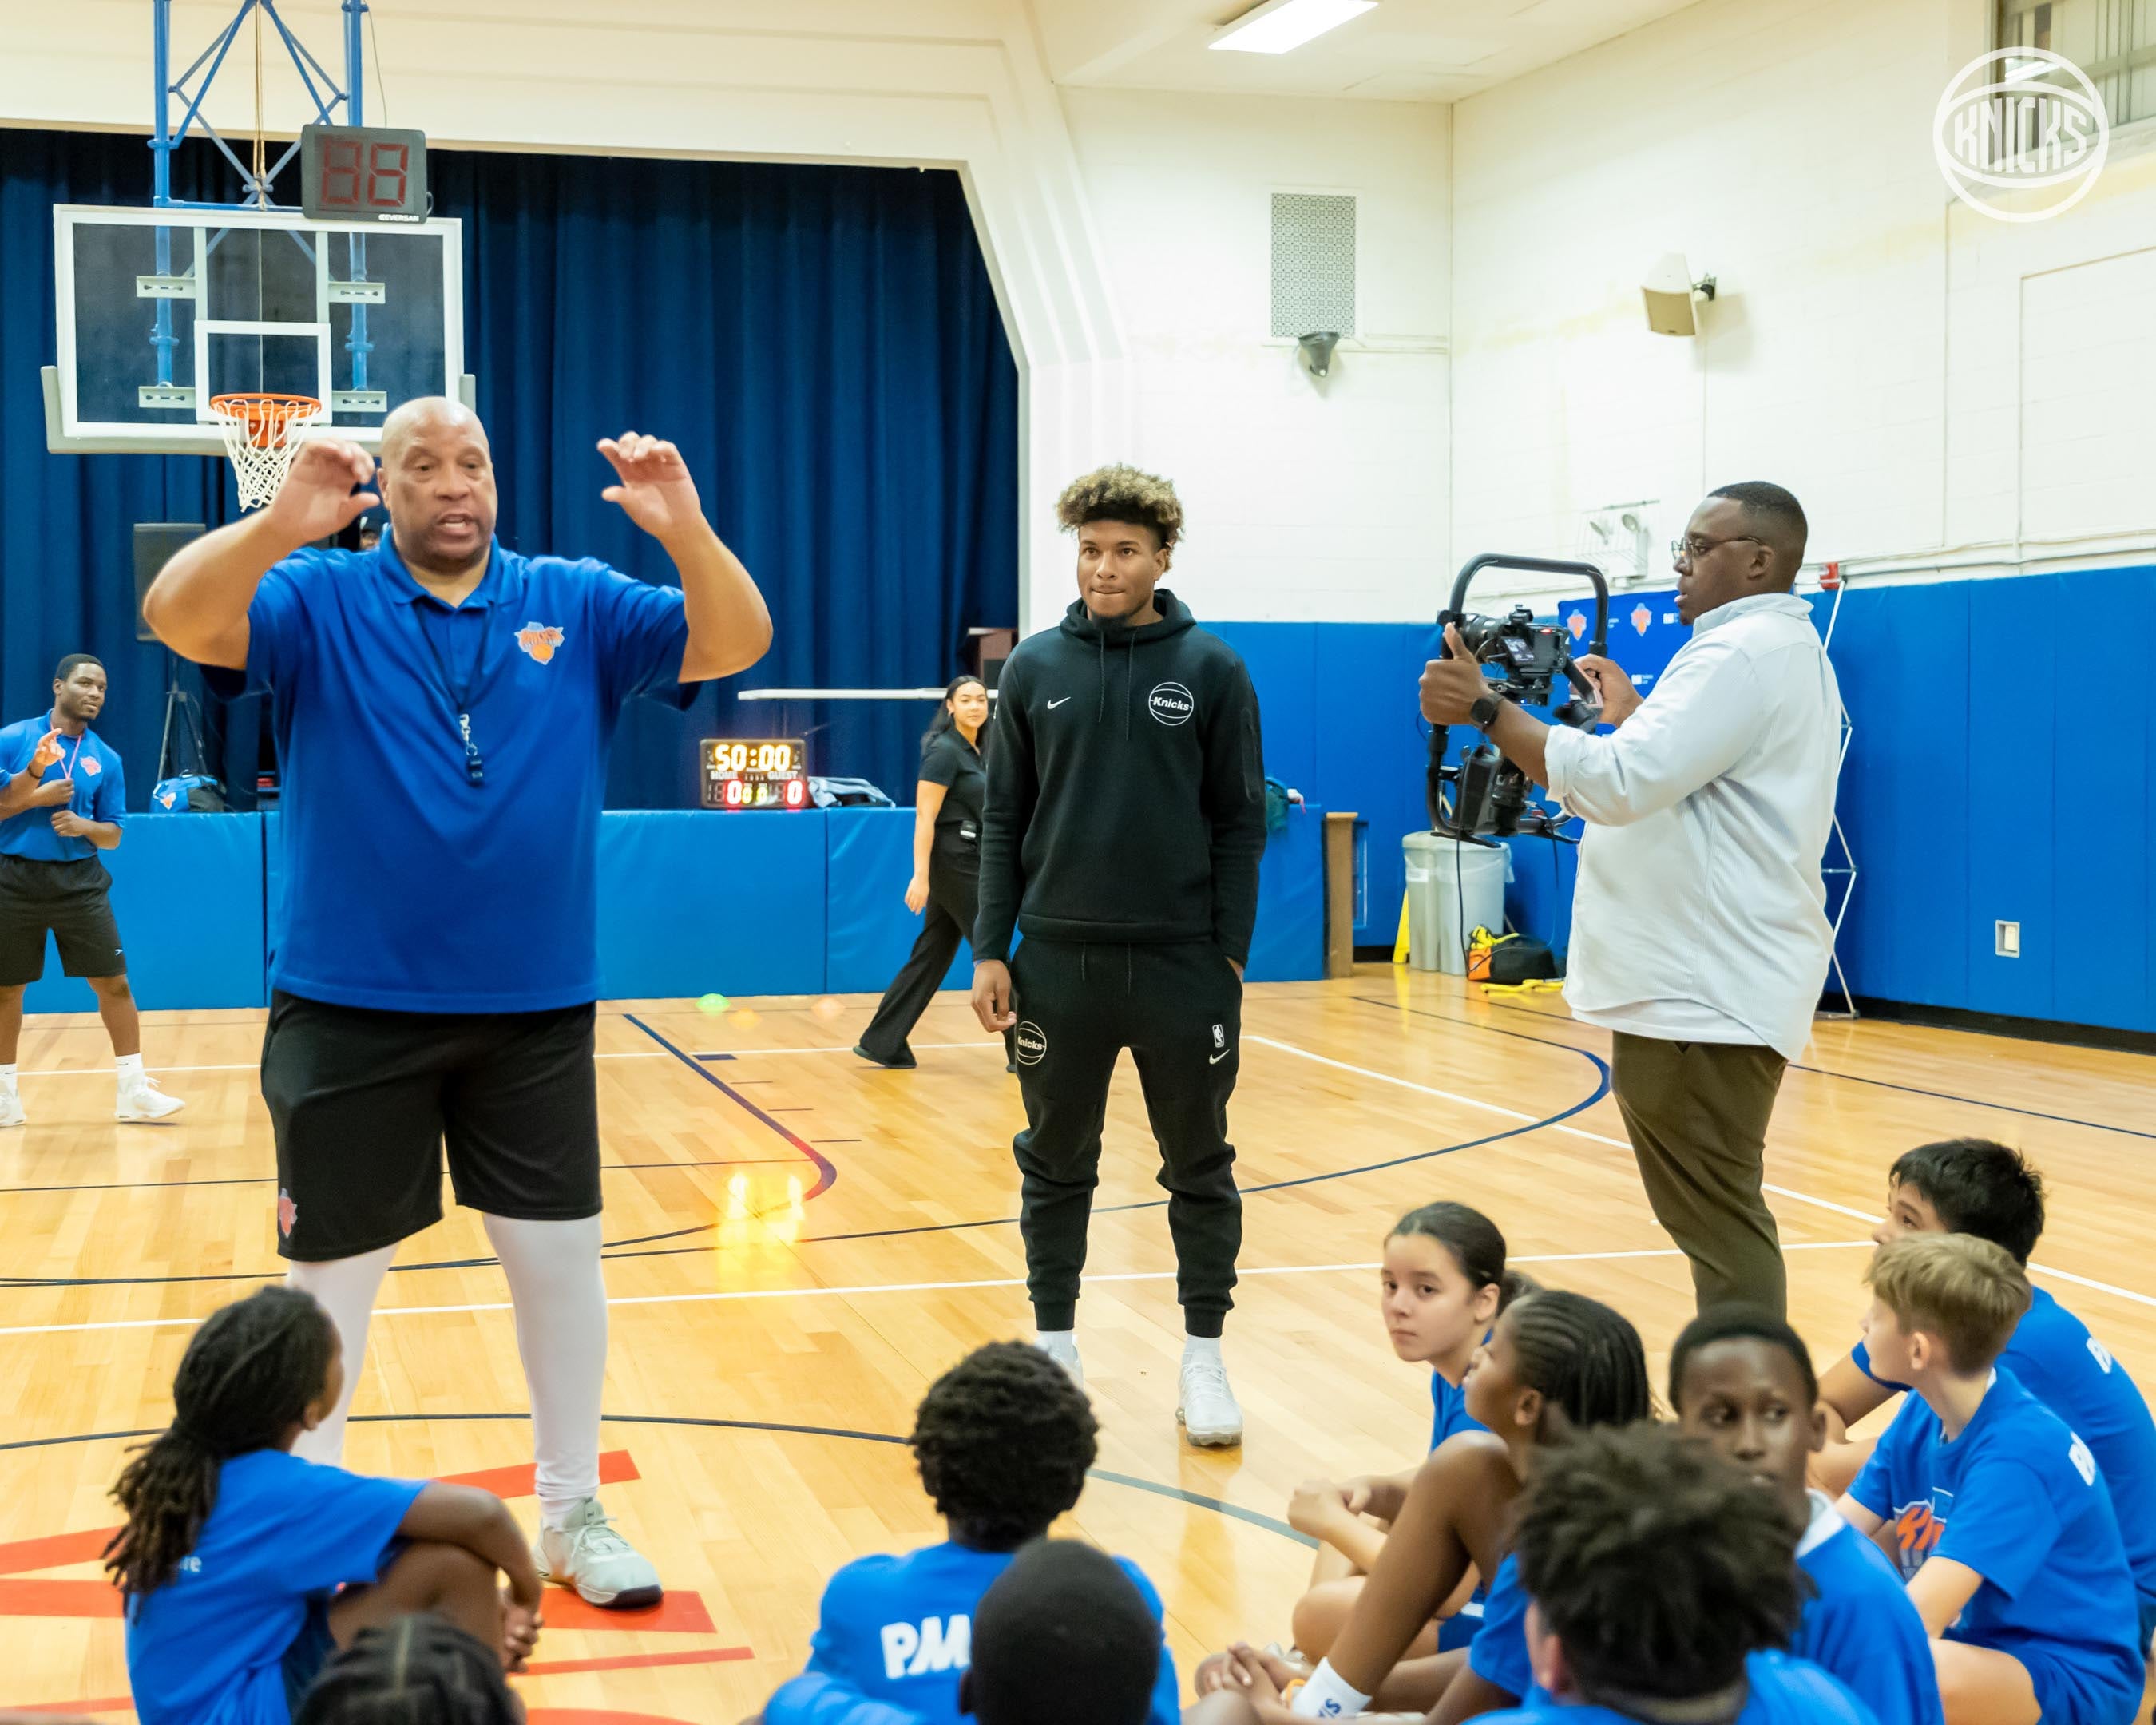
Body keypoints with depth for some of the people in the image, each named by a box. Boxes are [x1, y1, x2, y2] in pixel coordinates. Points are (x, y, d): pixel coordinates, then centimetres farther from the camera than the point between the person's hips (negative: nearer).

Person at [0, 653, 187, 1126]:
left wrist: (83, 826, -13)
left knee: (114, 982, -3)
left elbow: (113, 835, 7)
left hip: (80, 883, 2)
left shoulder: (105, 759, 6)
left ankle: (132, 1089, 4)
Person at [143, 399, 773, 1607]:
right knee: (331, 1274, 8)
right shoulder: (320, 599, -3)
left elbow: (736, 642, -7)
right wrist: (281, 524, -39)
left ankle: (573, 1514, 27)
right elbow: (178, 618, -20)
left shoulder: (577, 604, 3)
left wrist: (684, 529, -27)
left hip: (538, 1011, 2)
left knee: (563, 1255, 9)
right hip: (350, 1011, -2)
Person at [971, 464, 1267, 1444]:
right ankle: (1054, 1346, 24)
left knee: (1200, 1166, 8)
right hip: (1059, 960, 1)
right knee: (1056, 1164, 10)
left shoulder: (1211, 670, -1)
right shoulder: (1035, 668, 3)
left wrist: (1230, 956, -5)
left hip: (1182, 961, -1)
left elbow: (1240, 824, 0)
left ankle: (1203, 1356, 20)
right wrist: (989, 951, -1)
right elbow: (1005, 821, 5)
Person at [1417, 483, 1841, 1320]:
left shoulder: (1744, 652, -16)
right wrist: (1632, 714, 27)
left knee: (1718, 1221, -9)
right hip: (1713, 984, 11)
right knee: (1718, 1216, 18)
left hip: (1703, 997, -11)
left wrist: (1484, 708, -21)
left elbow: (1620, 783, -25)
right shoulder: (1779, 648, 19)